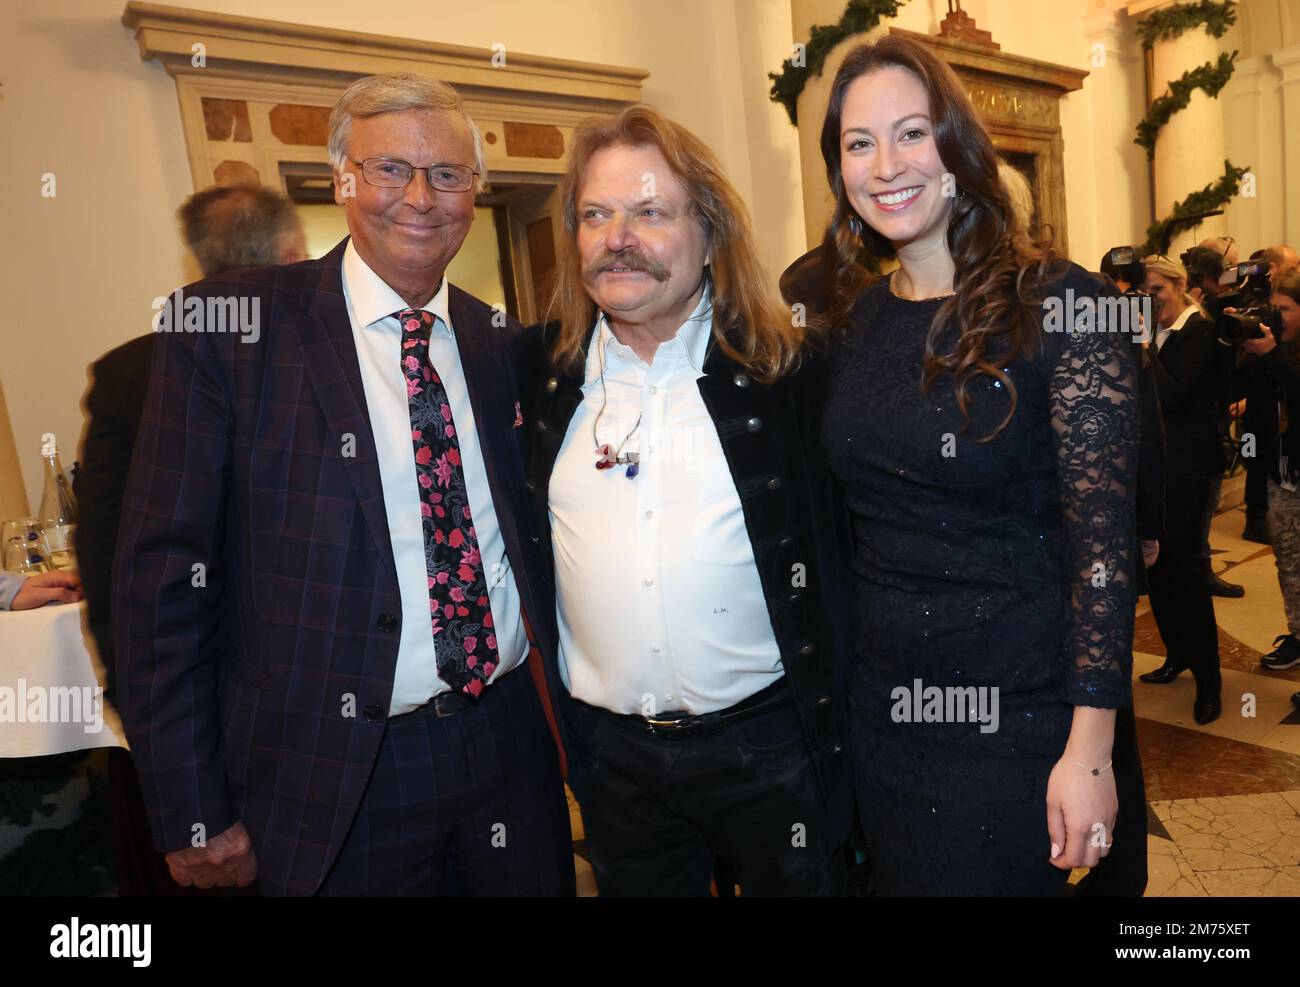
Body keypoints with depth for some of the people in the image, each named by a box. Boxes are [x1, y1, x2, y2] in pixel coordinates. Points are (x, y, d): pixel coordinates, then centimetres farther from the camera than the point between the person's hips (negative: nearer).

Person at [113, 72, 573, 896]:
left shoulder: (506, 345, 3)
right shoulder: (226, 328, -9)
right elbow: (165, 572, -9)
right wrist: (193, 814, -8)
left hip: (512, 748, 4)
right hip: (337, 779, -3)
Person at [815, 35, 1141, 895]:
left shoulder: (1056, 303, -13)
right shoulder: (857, 315, 2)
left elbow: (1104, 541, -14)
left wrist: (1090, 749, -16)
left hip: (1015, 718, -5)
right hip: (881, 708, 5)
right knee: (899, 876, 23)